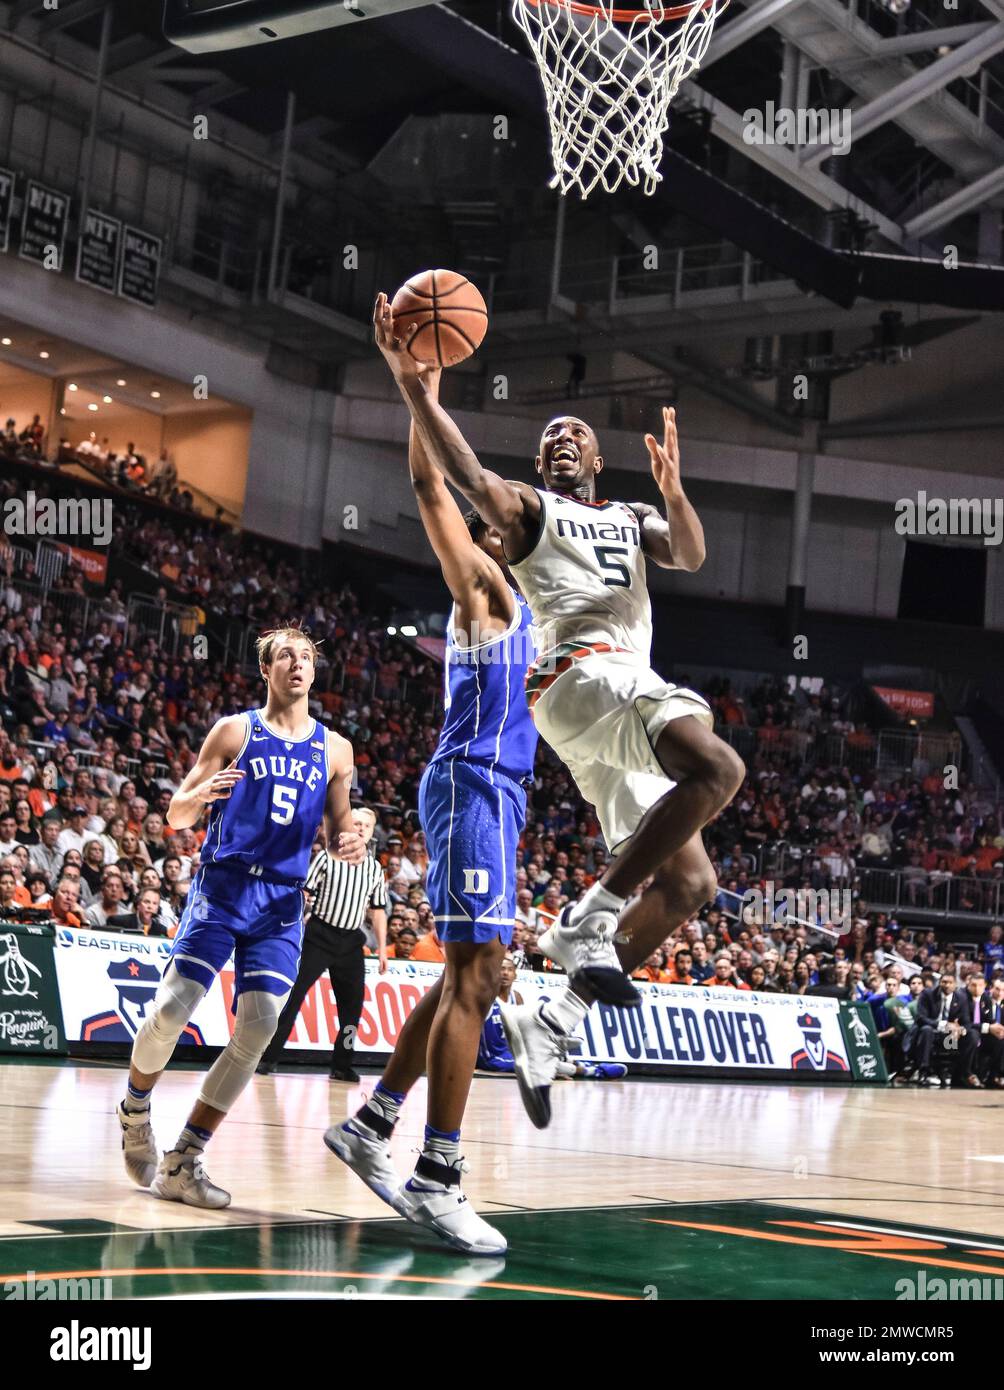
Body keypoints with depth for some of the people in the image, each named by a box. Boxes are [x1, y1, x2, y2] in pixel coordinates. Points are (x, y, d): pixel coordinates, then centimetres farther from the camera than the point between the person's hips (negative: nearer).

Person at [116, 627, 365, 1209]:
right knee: (173, 1009, -14)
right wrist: (200, 795, -22)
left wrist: (351, 843, -5)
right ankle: (136, 1110, 18)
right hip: (223, 884, -3)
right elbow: (178, 816, 2)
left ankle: (183, 1162, -2)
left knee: (260, 1025, -10)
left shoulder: (334, 748, 11)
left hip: (283, 899, 3)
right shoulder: (235, 731, 2)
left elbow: (339, 826, 19)